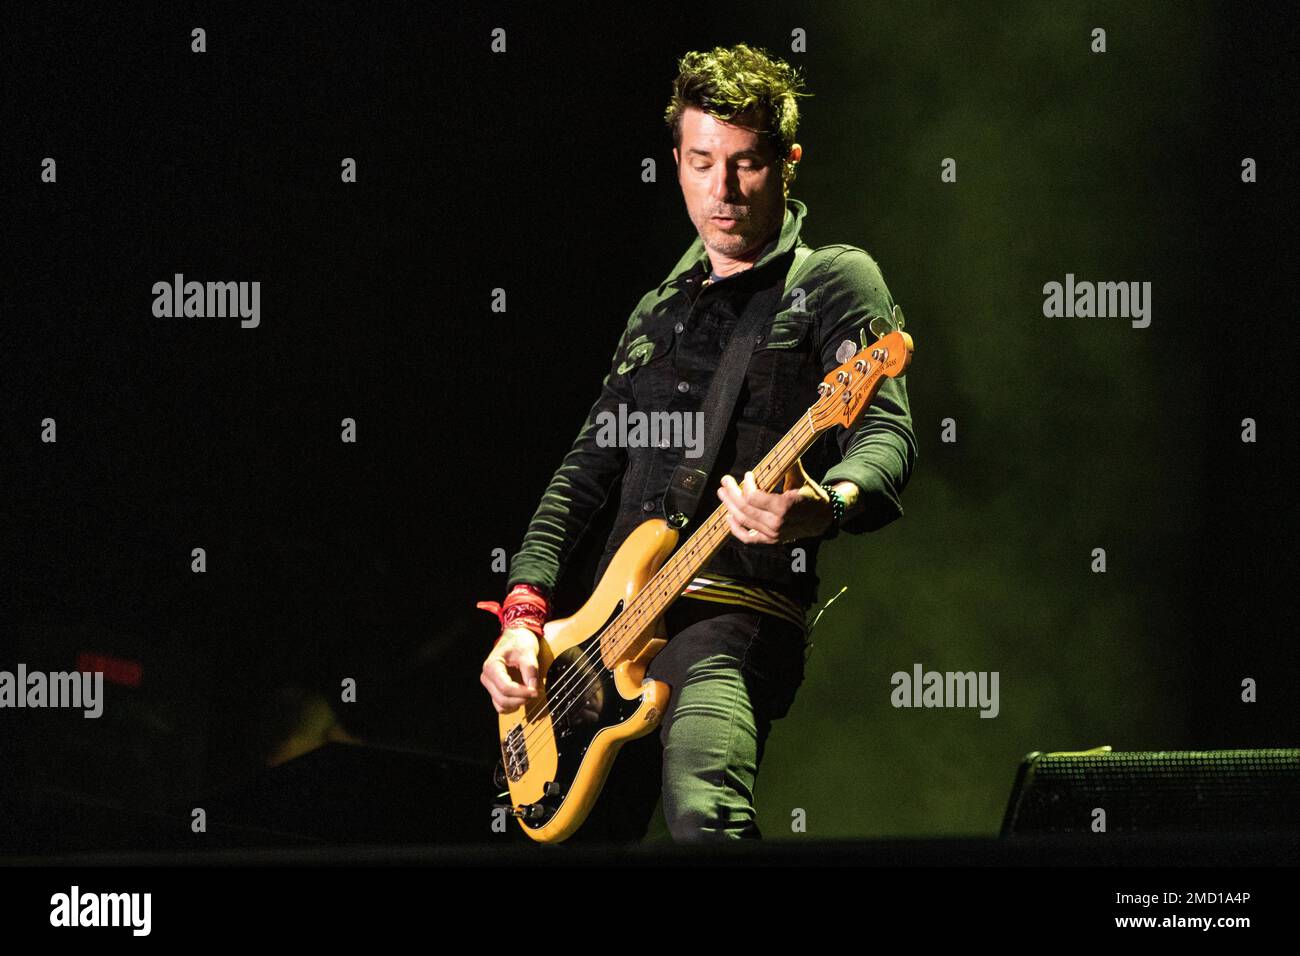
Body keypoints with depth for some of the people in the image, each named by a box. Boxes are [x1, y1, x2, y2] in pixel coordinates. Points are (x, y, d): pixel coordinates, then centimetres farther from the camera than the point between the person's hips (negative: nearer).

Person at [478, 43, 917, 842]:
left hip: (734, 617, -7)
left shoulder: (832, 281, 3)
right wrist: (524, 614, 10)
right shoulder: (662, 311, 24)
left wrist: (827, 506, -36)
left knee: (701, 814, -35)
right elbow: (586, 471, 25)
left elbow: (888, 435, -13)